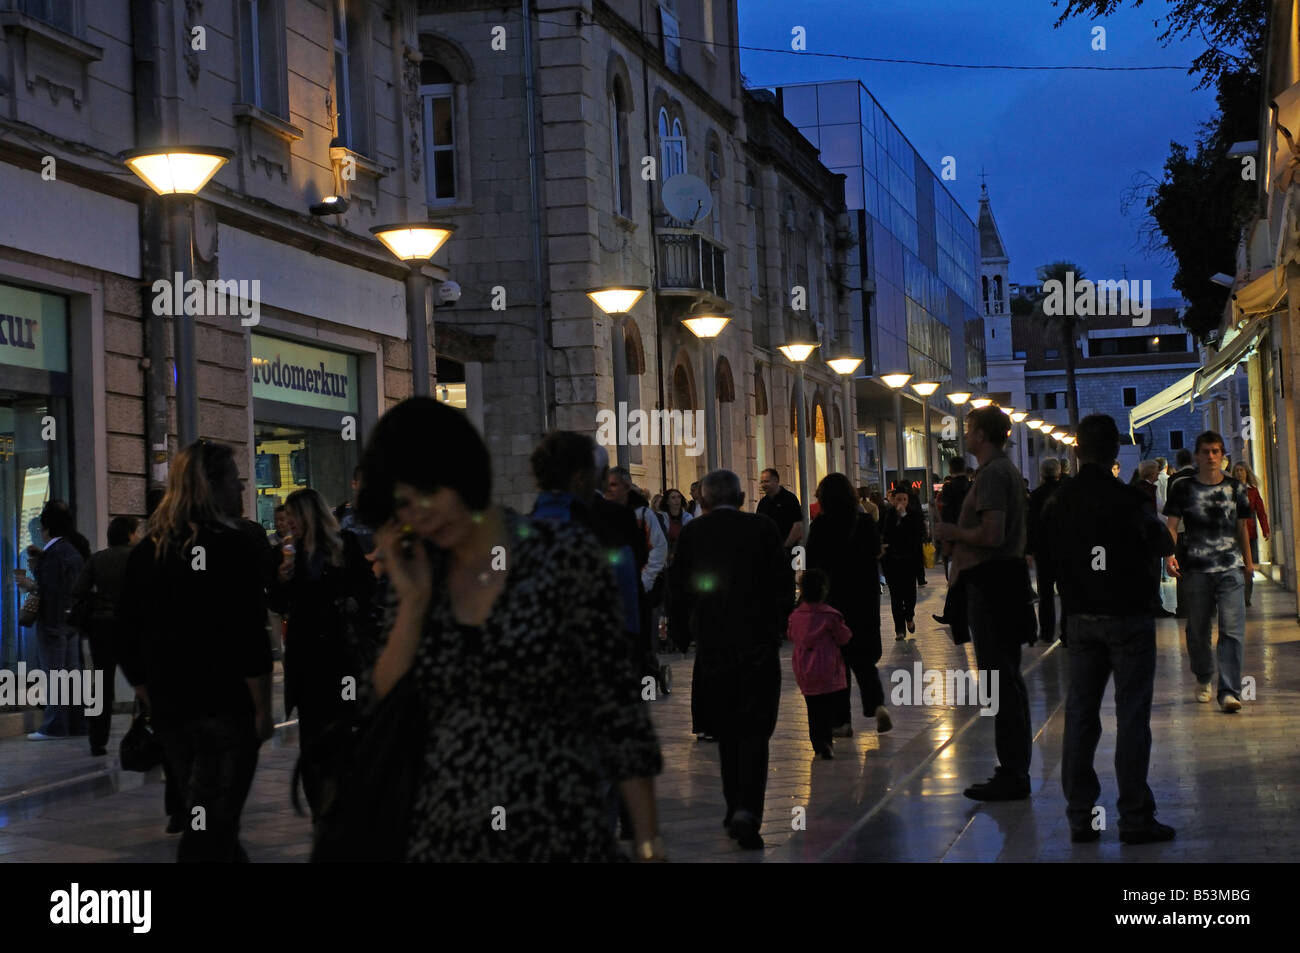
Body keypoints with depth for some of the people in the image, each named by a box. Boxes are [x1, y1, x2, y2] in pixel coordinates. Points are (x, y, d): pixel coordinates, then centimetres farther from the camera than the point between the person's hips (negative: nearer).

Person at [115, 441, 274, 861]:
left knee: (207, 821, 19)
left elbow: (126, 639, 10)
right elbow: (251, 638, -17)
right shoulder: (233, 546, -10)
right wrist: (263, 708, -10)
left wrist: (152, 699, 17)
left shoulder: (146, 551, 8)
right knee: (211, 831, -4)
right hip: (225, 708, -6)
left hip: (168, 711, 6)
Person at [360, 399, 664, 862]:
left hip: (558, 835, -3)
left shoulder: (566, 554, -7)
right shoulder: (414, 575, 5)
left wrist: (649, 845, -7)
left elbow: (617, 706, -5)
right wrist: (413, 603, -7)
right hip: (440, 838, 3)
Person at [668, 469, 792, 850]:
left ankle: (736, 808, 21)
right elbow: (784, 584, -2)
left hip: (711, 644, 2)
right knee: (753, 732, -1)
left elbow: (676, 590, 1)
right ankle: (747, 811, -16)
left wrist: (689, 626, 16)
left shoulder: (691, 533, 0)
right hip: (758, 645, -2)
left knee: (727, 732, 16)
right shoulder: (763, 528, -3)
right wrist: (778, 626, 12)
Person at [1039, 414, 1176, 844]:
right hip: (1129, 616, -4)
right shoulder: (1128, 499, -14)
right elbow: (1164, 546, -1)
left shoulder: (1057, 503, 0)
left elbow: (1043, 556, 9)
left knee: (1080, 715, 9)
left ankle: (1080, 816, 11)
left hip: (1081, 619, 5)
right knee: (1131, 716, -2)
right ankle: (1135, 817, -2)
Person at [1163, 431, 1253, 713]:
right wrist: (1169, 554, -17)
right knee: (1197, 629, 8)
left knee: (1232, 629, -11)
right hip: (1195, 569, 0)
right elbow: (1172, 525, -1)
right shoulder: (1183, 487, 3)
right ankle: (1203, 679, 31)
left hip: (1231, 568, 0)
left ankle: (1229, 691, -13)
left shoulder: (1236, 488, 9)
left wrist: (1248, 561, 24)